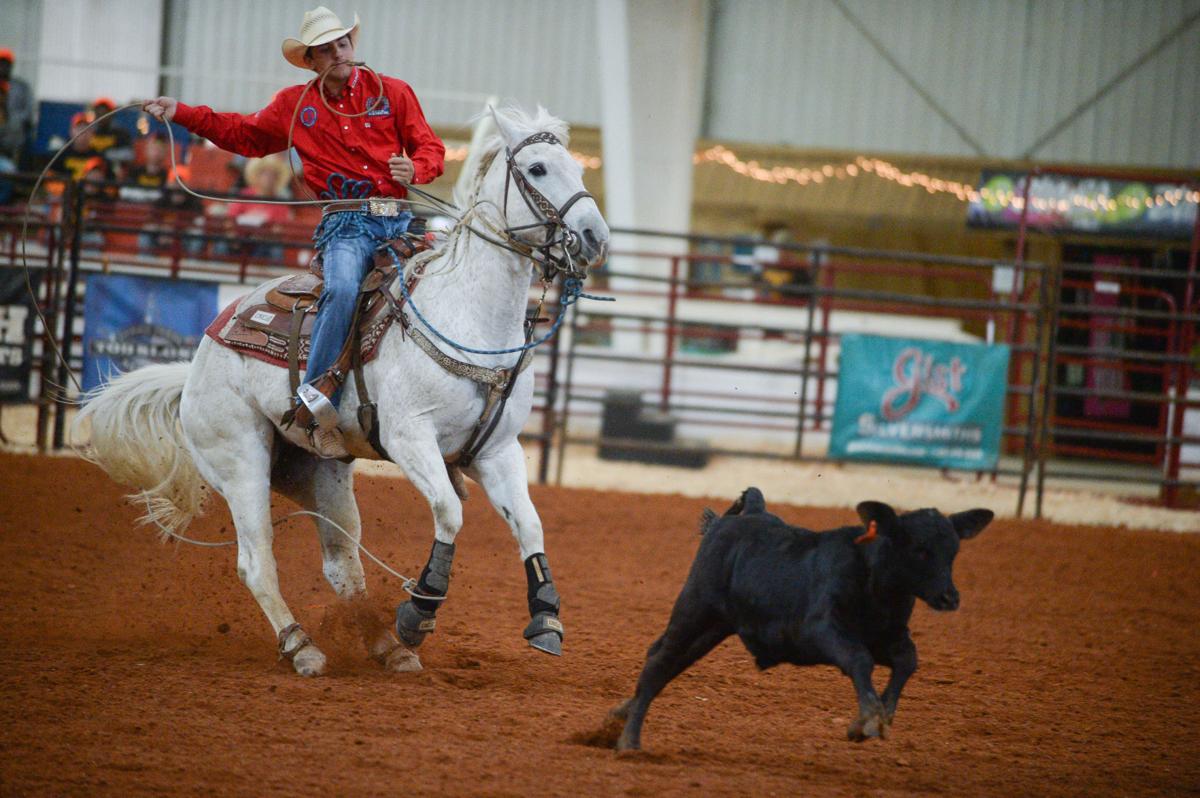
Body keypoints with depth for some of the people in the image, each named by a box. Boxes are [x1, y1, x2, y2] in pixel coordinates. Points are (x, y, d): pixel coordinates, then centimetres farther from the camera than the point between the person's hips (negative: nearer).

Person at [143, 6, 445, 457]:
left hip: (398, 220, 2)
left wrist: (415, 169, -13)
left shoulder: (392, 93, 13)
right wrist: (180, 113, 25)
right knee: (343, 289, -32)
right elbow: (243, 135, 29)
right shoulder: (295, 106, 16)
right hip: (346, 224, -2)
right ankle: (316, 403, -32)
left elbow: (430, 147, 11)